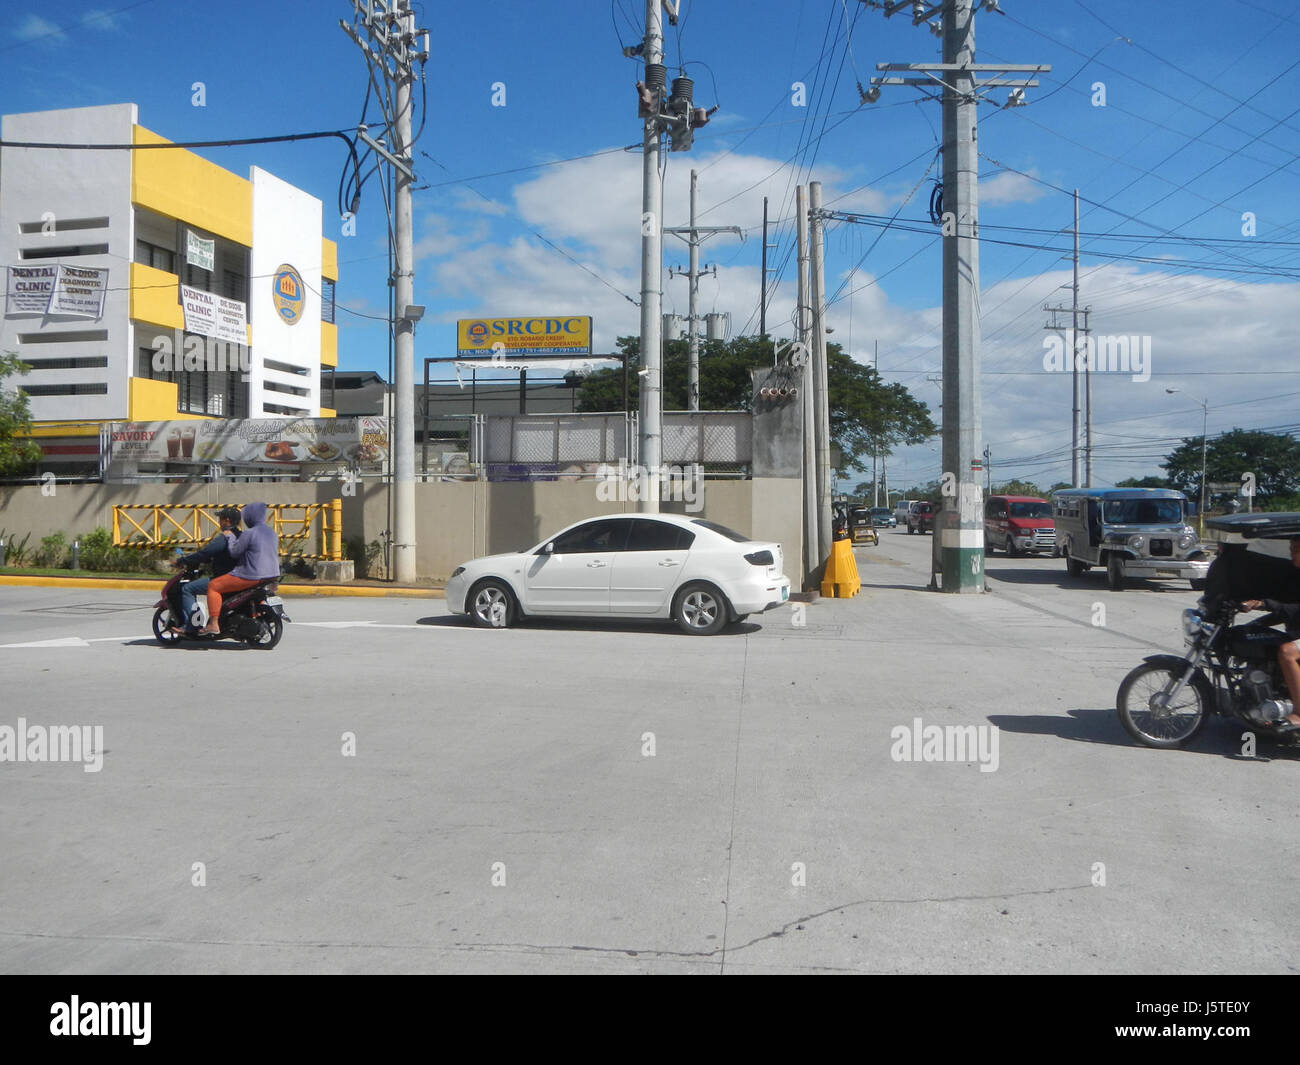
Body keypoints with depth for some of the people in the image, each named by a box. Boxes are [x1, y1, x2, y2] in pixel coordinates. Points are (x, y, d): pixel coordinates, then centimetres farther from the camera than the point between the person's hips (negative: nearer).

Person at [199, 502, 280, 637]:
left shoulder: (249, 533, -15)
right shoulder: (272, 532, 9)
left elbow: (234, 552, -9)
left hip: (252, 577, -8)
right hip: (272, 575, 8)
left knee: (213, 586, 2)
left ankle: (214, 624, -4)